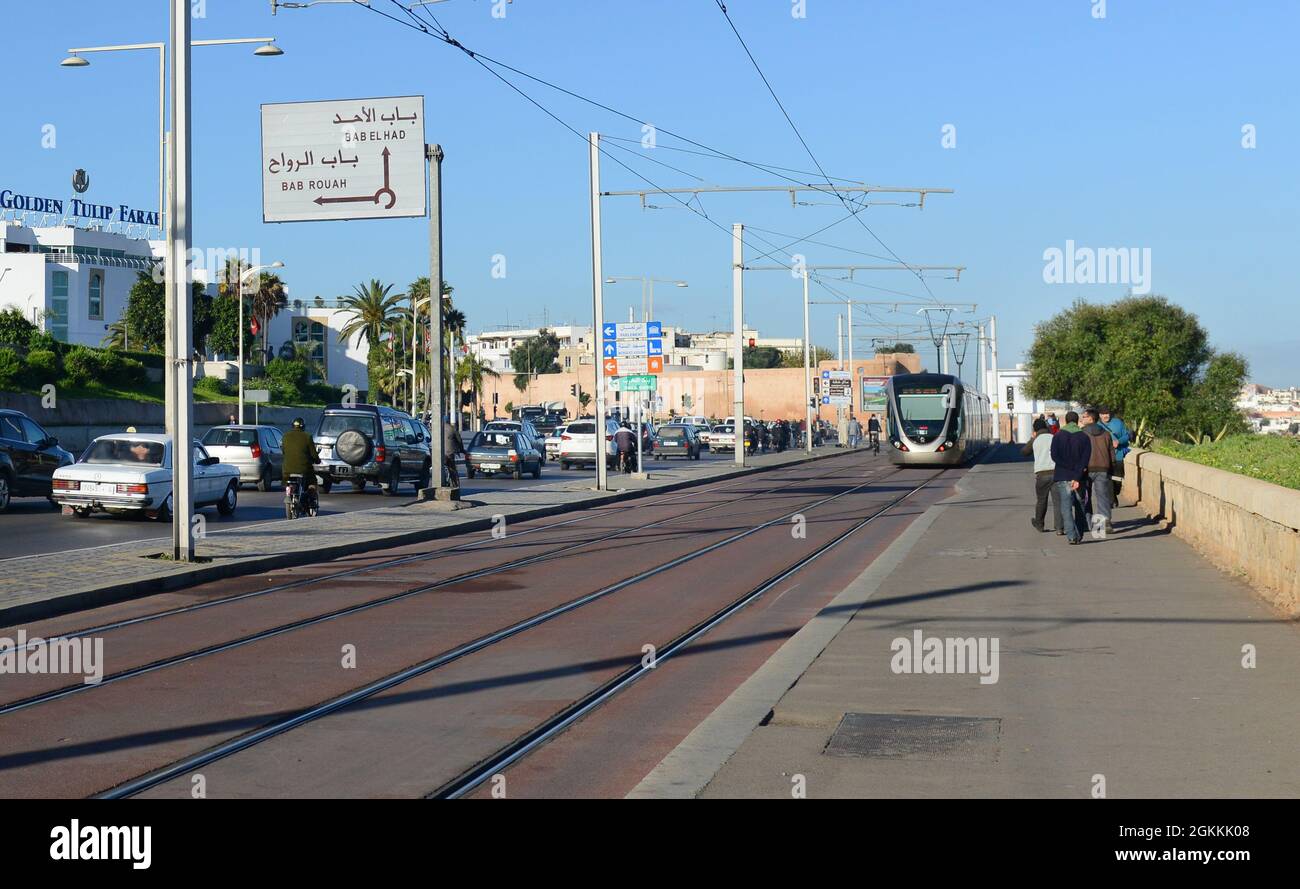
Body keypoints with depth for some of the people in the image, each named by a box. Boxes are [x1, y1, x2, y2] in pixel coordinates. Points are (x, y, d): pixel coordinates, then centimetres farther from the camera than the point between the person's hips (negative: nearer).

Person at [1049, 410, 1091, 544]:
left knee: (1066, 507, -2)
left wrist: (1070, 468, -9)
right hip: (1080, 477, 1)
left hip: (1062, 477, -1)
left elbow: (1054, 456, -10)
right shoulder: (1084, 437, 2)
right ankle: (1079, 535, 19)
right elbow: (1085, 459, -9)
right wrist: (1077, 476, -16)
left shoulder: (1058, 436, 1)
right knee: (1080, 506, 15)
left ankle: (1072, 536, -14)